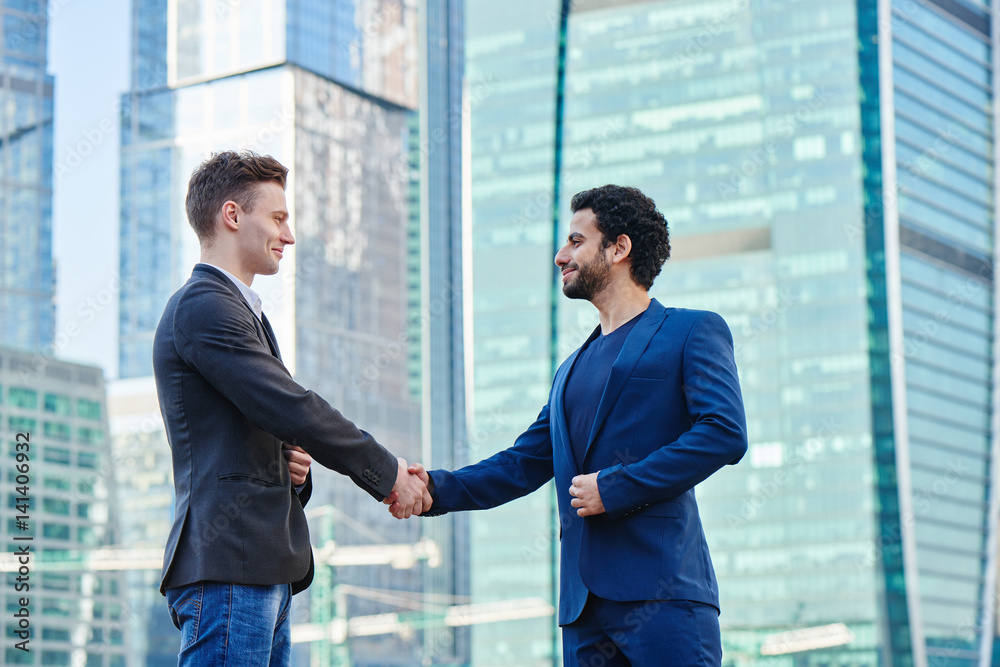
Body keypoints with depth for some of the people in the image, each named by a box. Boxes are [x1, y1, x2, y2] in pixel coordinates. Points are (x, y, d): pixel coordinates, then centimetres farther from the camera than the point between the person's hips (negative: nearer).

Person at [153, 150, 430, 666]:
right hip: (228, 567, -10)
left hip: (264, 573, 10)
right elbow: (292, 408, -14)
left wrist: (293, 464, 5)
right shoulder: (202, 305, -9)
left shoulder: (242, 311, 25)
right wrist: (387, 473, -5)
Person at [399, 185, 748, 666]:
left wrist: (614, 486, -11)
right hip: (584, 600, 6)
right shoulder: (572, 370, 26)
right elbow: (524, 463, 25)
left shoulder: (692, 332, 5)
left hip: (662, 590, -6)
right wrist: (437, 487, 8)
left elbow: (725, 433, -9)